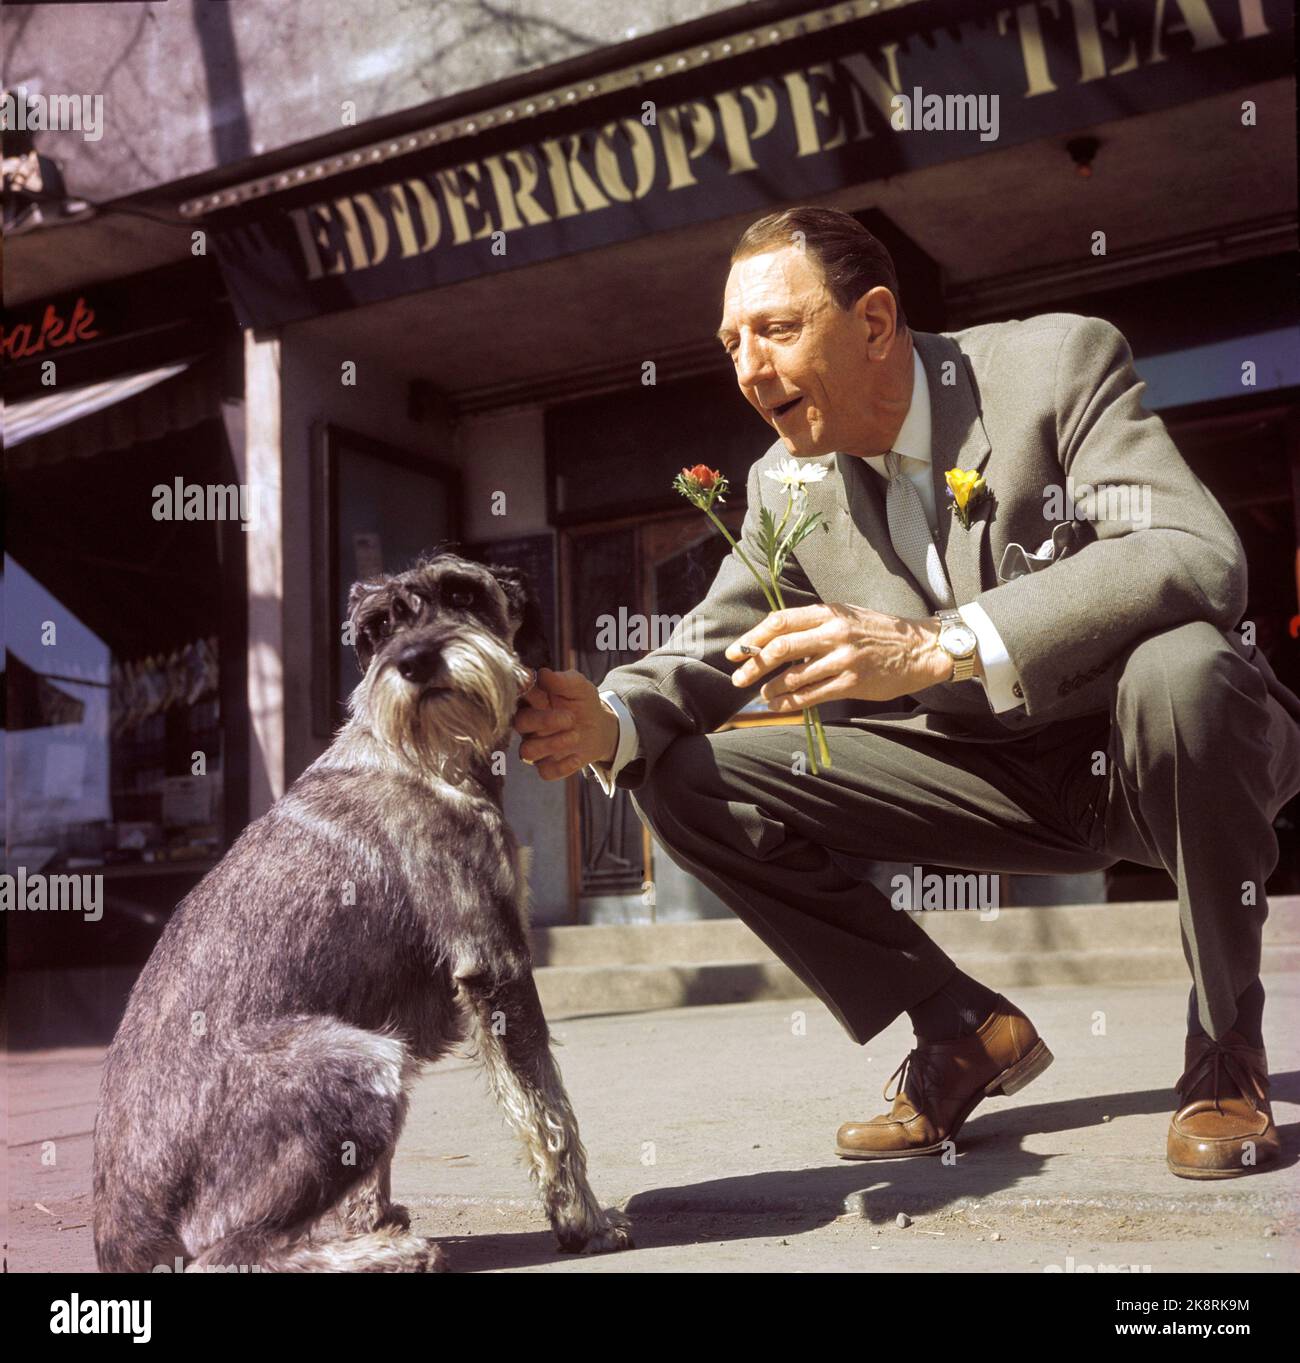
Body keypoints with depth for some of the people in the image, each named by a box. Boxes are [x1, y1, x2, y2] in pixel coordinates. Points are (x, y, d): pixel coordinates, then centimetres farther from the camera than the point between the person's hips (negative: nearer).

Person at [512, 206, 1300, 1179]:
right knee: (688, 782, -9)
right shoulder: (788, 486, -2)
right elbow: (710, 649, 2)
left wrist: (936, 646, -42)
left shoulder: (1059, 362, -17)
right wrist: (609, 722, -23)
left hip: (1149, 748, -4)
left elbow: (1200, 556, -32)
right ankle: (967, 1033, 3)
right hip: (999, 778, 5)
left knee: (1179, 663, -40)